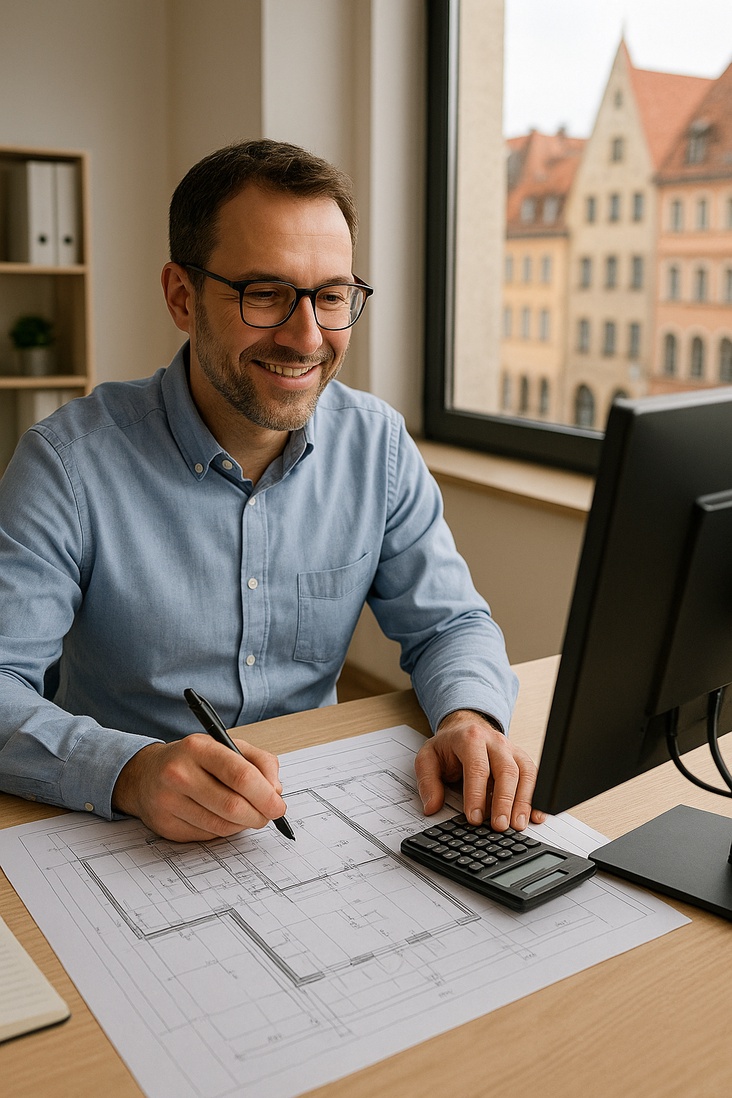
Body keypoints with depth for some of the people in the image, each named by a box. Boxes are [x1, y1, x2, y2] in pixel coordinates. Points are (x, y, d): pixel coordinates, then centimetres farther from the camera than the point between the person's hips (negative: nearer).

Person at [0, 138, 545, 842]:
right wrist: (128, 771, -36)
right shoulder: (70, 462, -13)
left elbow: (448, 622, 4)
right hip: (120, 839, 0)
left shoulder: (377, 443, -1)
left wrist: (468, 717, -18)